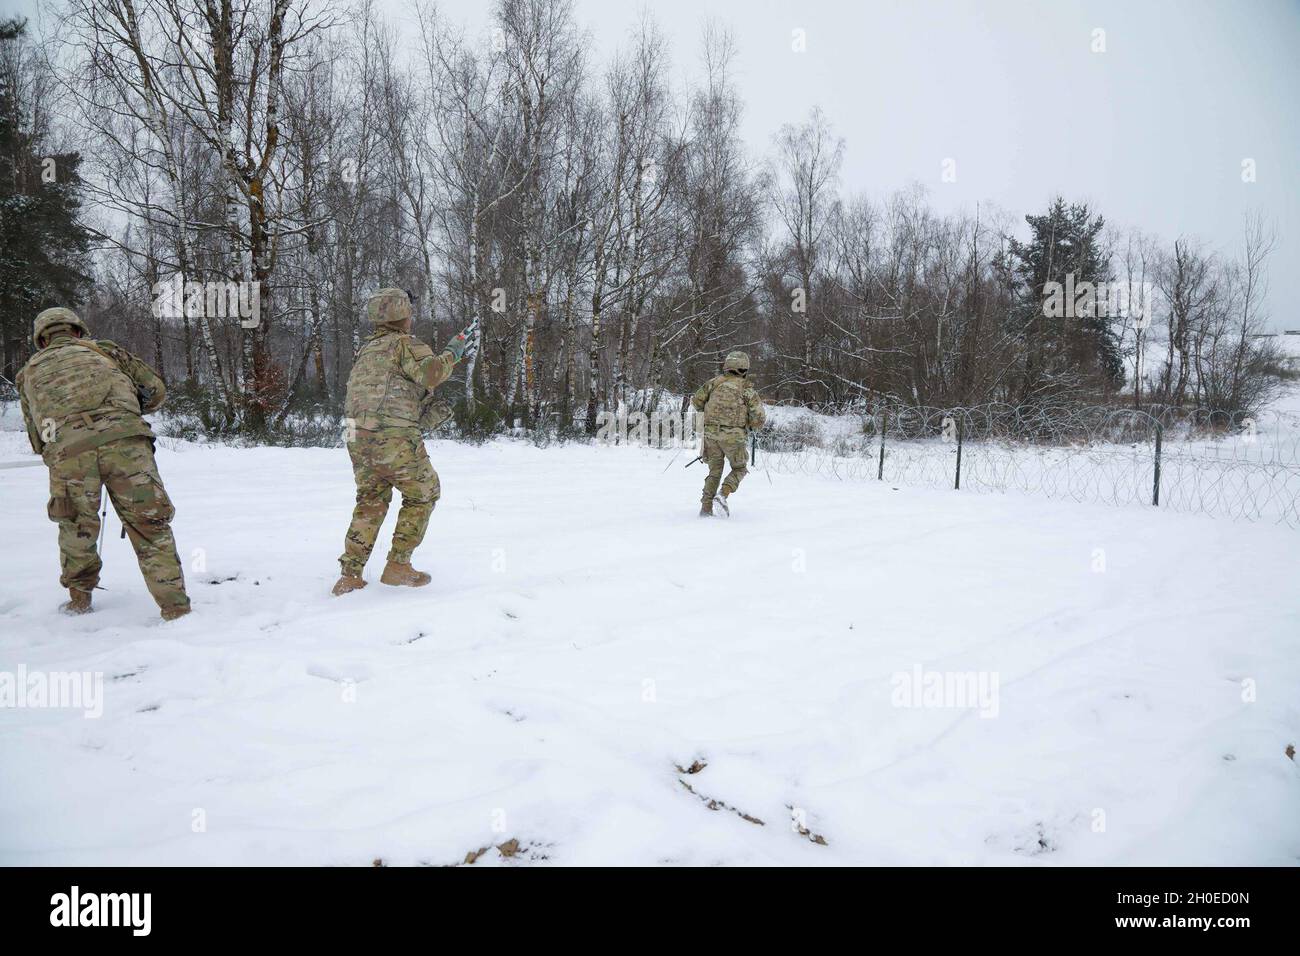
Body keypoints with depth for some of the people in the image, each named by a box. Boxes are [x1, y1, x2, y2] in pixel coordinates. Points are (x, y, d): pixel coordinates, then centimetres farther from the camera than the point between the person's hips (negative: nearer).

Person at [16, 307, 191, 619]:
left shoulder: (29, 371, 31)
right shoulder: (102, 349, 29)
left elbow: (37, 440, 28)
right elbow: (156, 390, 29)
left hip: (66, 451, 1)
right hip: (125, 440, -1)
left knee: (76, 529, 23)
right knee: (151, 527, 4)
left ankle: (79, 599, 35)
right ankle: (176, 608, 0)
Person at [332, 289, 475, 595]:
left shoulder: (366, 350, 22)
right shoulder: (405, 343, -3)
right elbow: (430, 373, -21)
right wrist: (454, 351, -6)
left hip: (358, 437, 7)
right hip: (394, 438, -7)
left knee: (370, 502, 18)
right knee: (423, 495, 11)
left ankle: (350, 576, 13)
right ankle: (397, 566, 10)